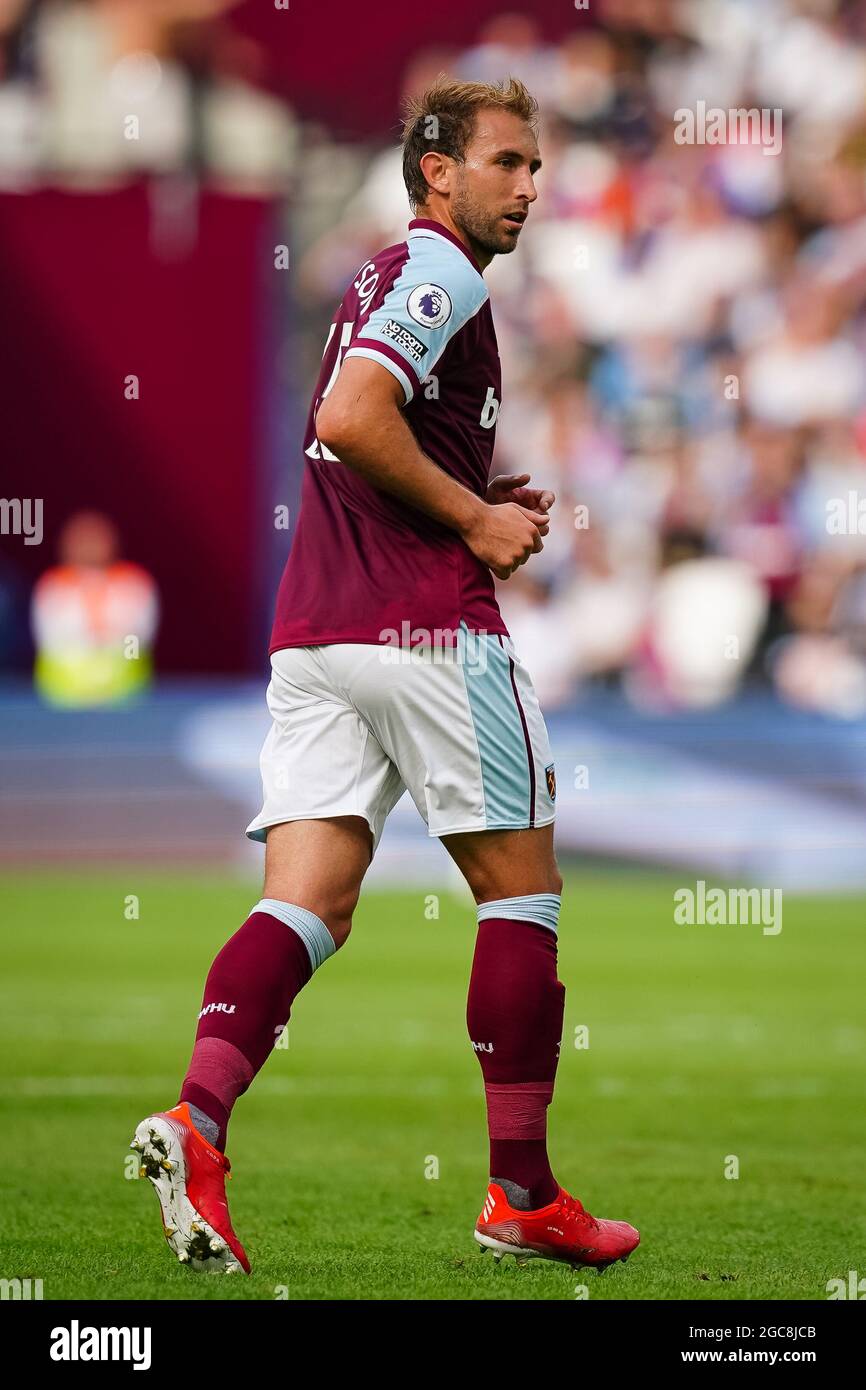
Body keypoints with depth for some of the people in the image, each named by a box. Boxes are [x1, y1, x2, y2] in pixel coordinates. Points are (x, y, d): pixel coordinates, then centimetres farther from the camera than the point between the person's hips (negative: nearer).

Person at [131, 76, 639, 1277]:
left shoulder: (390, 278, 23)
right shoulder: (442, 273, -7)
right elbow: (351, 418, -21)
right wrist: (476, 518, -12)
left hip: (313, 633, 8)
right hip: (426, 624, -8)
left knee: (306, 905, -3)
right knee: (521, 888, 4)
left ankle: (199, 1117, -27)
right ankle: (522, 1196, 6)